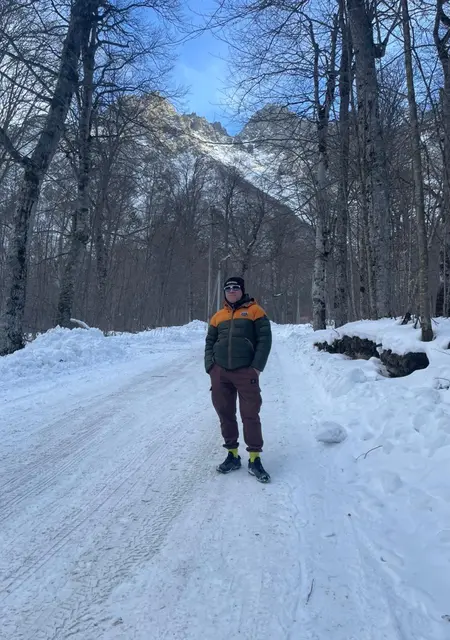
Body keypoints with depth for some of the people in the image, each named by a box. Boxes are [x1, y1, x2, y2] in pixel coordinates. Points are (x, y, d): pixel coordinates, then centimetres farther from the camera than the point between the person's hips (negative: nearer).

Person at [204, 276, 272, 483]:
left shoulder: (254, 310, 2)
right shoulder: (217, 316, 14)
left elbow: (265, 339, -3)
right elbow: (210, 342, 16)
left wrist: (257, 367, -11)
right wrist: (210, 366, 2)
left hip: (246, 372, -4)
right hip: (220, 373, 4)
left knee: (250, 415, -2)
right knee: (225, 414, 9)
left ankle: (255, 459, 9)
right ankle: (232, 455, 22)